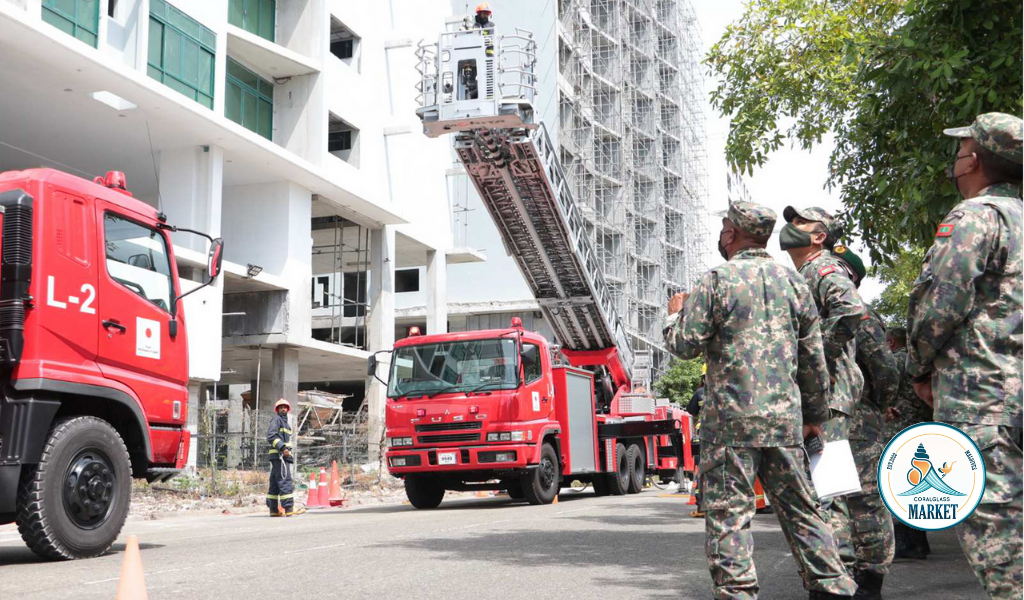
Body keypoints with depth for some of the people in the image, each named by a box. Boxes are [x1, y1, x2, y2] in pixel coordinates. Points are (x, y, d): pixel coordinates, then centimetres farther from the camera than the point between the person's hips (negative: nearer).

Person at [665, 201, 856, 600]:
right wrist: (816, 414, 21)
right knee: (801, 508, 13)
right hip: (786, 417, 5)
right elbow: (813, 358, 13)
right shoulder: (792, 280, 11)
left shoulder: (717, 280, -5)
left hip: (731, 419, -5)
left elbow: (684, 345, -5)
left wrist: (675, 313, 16)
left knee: (728, 514, 0)